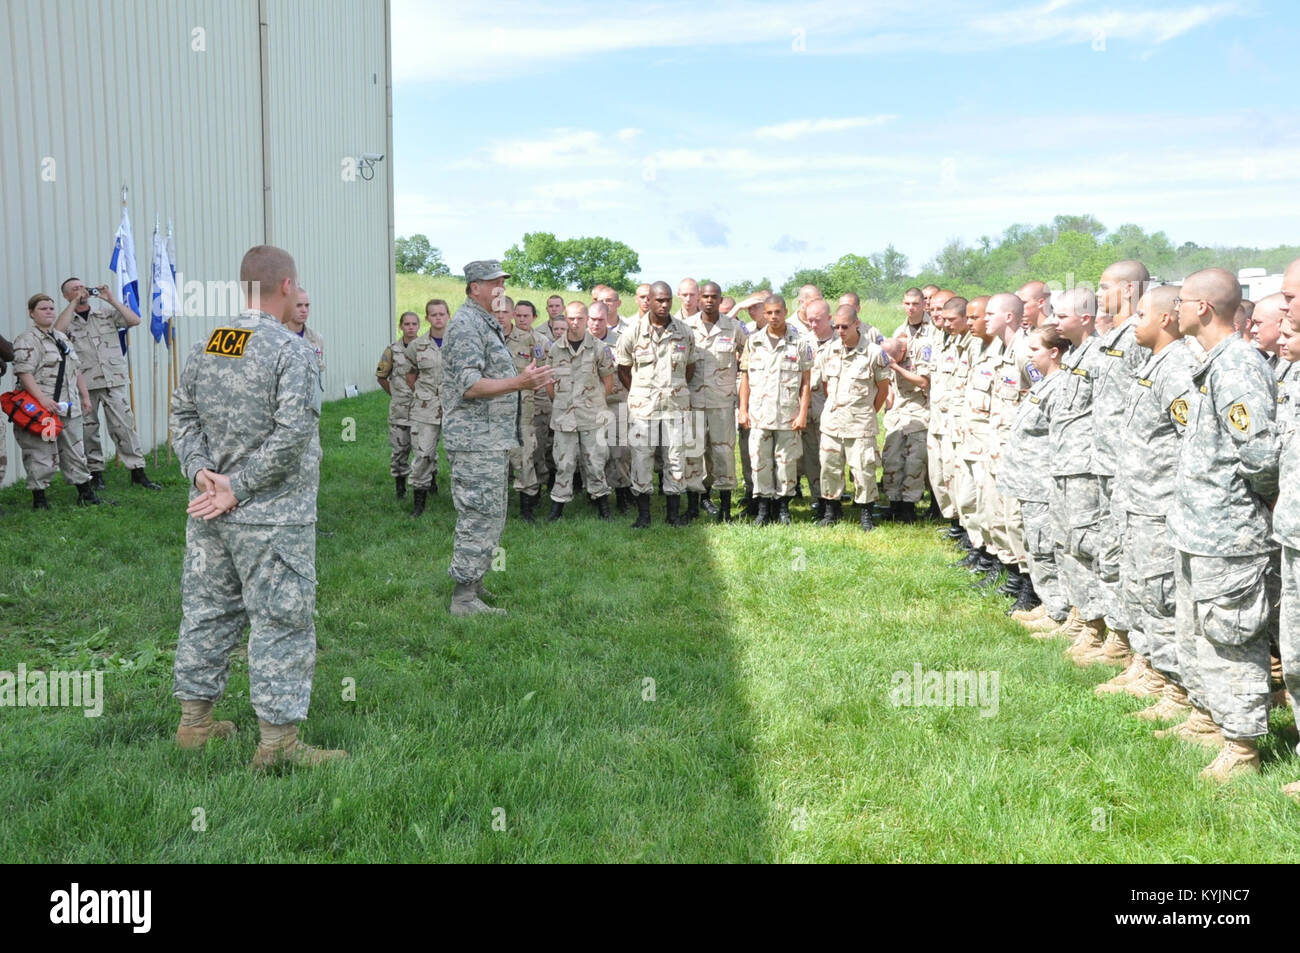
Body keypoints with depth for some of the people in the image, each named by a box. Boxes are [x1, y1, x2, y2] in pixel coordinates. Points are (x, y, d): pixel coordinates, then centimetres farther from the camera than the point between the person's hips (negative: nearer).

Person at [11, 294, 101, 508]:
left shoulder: (62, 338, 19)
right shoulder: (27, 340, -8)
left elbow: (77, 370, 24)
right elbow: (24, 372, -18)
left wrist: (85, 396, 18)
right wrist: (42, 399, -26)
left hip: (69, 409, 8)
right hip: (42, 409, -8)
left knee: (75, 452, 12)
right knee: (42, 455, -5)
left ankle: (86, 494, 19)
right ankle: (39, 499, 4)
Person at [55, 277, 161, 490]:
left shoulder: (106, 311, 11)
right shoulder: (67, 318, 8)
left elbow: (134, 320, -1)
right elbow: (57, 331, -16)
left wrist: (111, 299, -5)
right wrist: (74, 303, -9)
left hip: (115, 380, 0)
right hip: (84, 383, 0)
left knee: (124, 425, -3)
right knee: (87, 429, 5)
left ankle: (138, 472, -1)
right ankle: (95, 472, 17)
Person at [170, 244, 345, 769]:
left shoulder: (204, 347, 8)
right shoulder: (291, 351, -14)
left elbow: (183, 417, 10)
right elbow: (293, 434, -20)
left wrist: (201, 470, -1)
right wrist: (239, 488, -14)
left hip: (209, 515, 7)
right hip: (271, 517, -7)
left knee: (207, 609, 17)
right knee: (280, 621, 0)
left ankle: (194, 719, 28)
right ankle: (278, 739, 5)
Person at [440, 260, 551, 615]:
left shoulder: (487, 323, 18)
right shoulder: (466, 325, -15)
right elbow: (470, 385, -24)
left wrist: (524, 379, 19)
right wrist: (519, 383, -29)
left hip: (490, 439, 11)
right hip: (475, 439, -11)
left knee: (490, 517, 16)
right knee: (480, 517, -8)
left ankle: (472, 584, 25)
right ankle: (464, 598, -2)